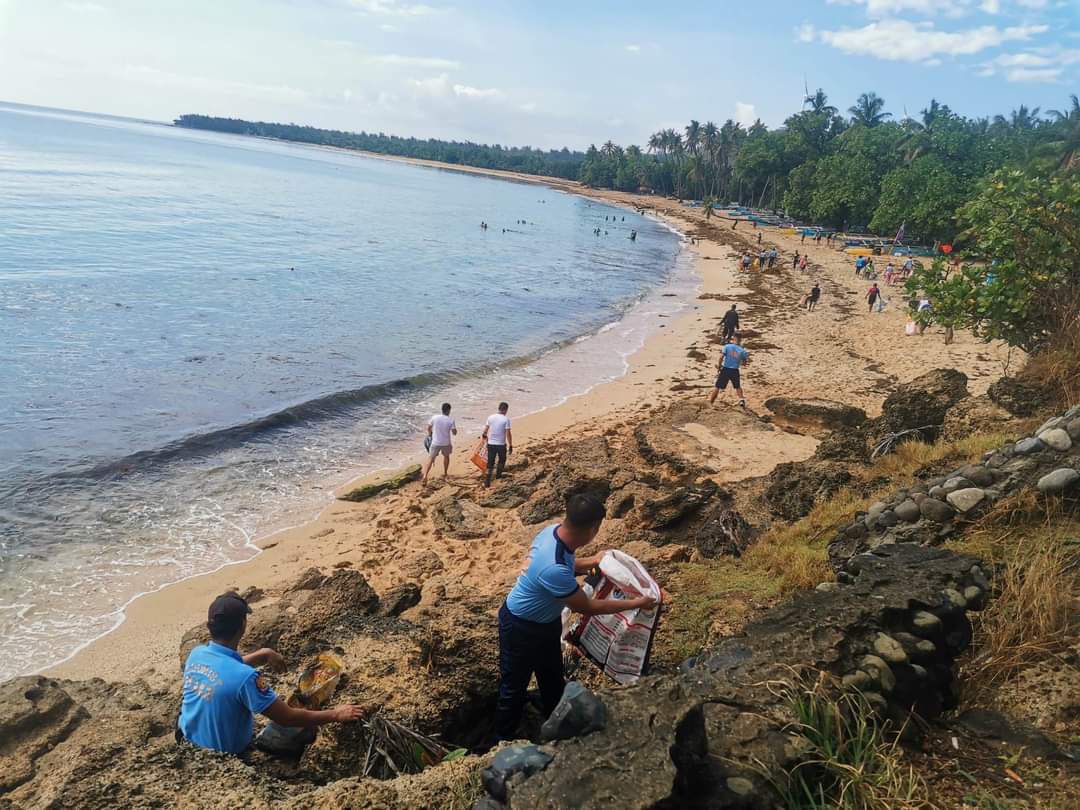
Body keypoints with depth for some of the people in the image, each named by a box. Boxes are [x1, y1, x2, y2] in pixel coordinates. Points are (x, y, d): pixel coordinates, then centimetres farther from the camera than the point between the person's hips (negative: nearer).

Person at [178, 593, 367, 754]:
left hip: (188, 741, 6)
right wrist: (335, 715, -15)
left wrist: (262, 654, 5)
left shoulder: (196, 653, -12)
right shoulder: (245, 677, -33)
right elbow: (287, 718, -25)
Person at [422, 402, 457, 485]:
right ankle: (444, 473, 38)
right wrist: (454, 429, 11)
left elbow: (429, 428, 3)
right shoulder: (451, 420, -13)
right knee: (446, 456, 26)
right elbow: (454, 433, -10)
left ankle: (425, 476, -13)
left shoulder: (435, 417, -8)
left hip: (435, 442, 0)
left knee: (430, 459, 2)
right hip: (446, 443, 0)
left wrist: (430, 435, 22)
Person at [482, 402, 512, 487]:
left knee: (490, 463, 7)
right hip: (501, 444, -3)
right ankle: (498, 475, 38)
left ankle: (487, 480, -4)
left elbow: (485, 430, 9)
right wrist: (510, 446, -7)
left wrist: (484, 436, 31)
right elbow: (508, 434, -15)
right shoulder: (506, 419, -12)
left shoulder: (491, 417, 0)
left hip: (491, 443, 3)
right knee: (502, 460, 24)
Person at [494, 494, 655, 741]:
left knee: (553, 679, 26)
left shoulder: (555, 531, -15)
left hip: (546, 622, 9)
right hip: (521, 628, -9)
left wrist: (593, 562, 12)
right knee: (515, 687, 15)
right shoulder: (553, 568, -41)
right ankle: (504, 740, 38)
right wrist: (635, 604, -18)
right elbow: (587, 607, -26)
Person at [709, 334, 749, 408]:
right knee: (737, 387, 26)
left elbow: (721, 357, -14)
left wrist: (719, 366, -1)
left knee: (717, 386, 8)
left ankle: (710, 402, 8)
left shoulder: (727, 346, -3)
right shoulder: (742, 350, 2)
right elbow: (744, 363, 8)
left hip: (725, 369, -2)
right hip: (735, 371, 2)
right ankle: (741, 400, 13)